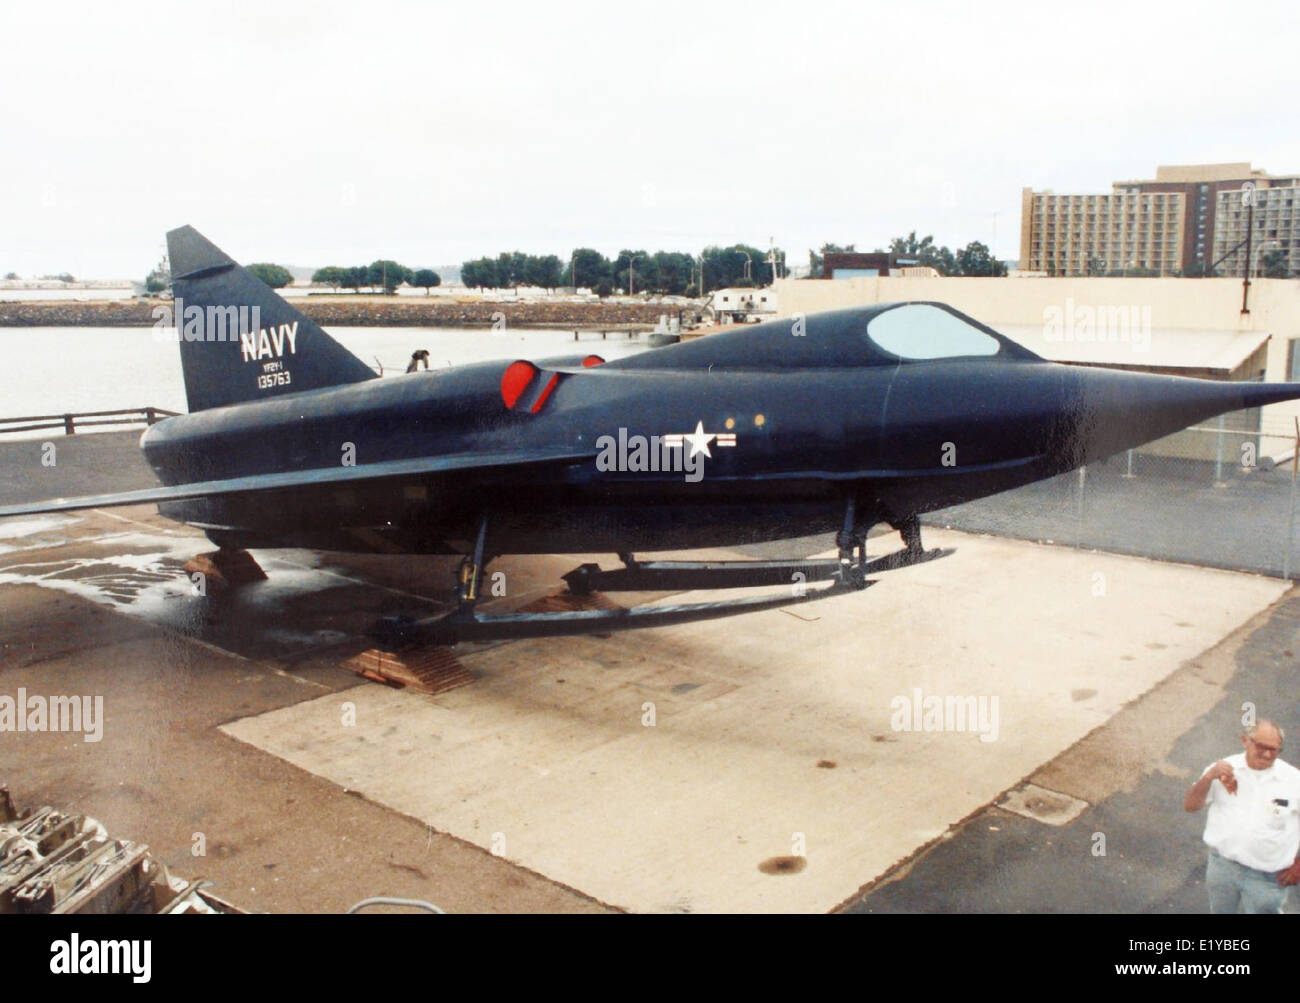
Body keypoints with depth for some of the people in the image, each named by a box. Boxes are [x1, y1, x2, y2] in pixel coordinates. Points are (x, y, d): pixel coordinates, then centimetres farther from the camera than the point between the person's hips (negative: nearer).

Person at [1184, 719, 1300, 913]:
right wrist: (1209, 777, -24)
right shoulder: (1224, 770, -5)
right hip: (1222, 866, 2)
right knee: (1220, 910, 21)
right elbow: (1190, 806, -9)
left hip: (1266, 878, -2)